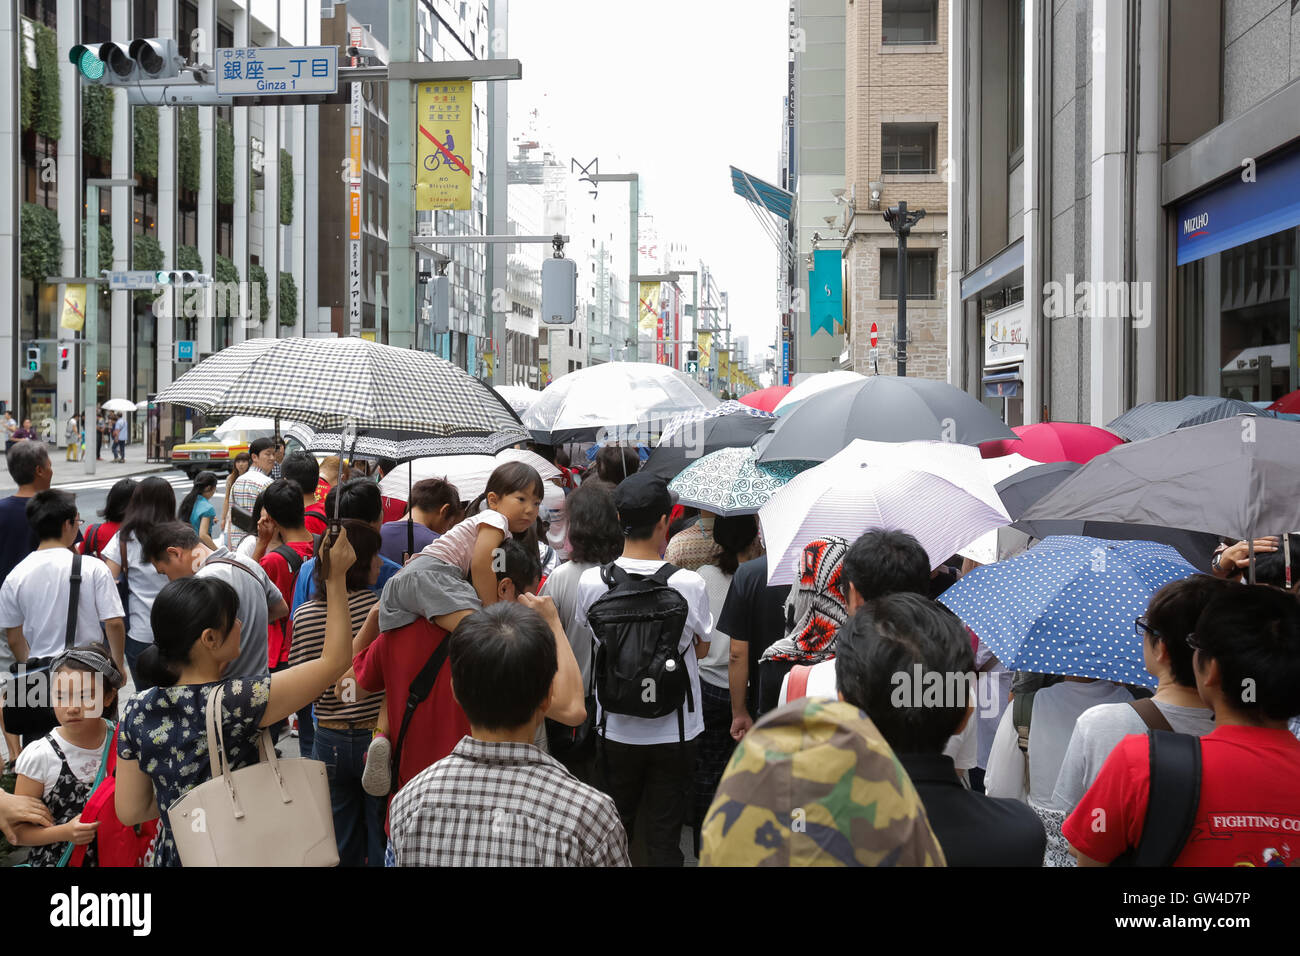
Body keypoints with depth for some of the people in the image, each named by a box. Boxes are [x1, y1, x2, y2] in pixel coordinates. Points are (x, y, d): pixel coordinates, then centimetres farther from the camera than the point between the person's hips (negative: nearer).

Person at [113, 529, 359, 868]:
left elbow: (130, 811, -2)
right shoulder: (235, 702, -27)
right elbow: (334, 661, -18)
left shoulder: (136, 712, -10)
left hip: (174, 854, 5)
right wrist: (337, 577, -12)